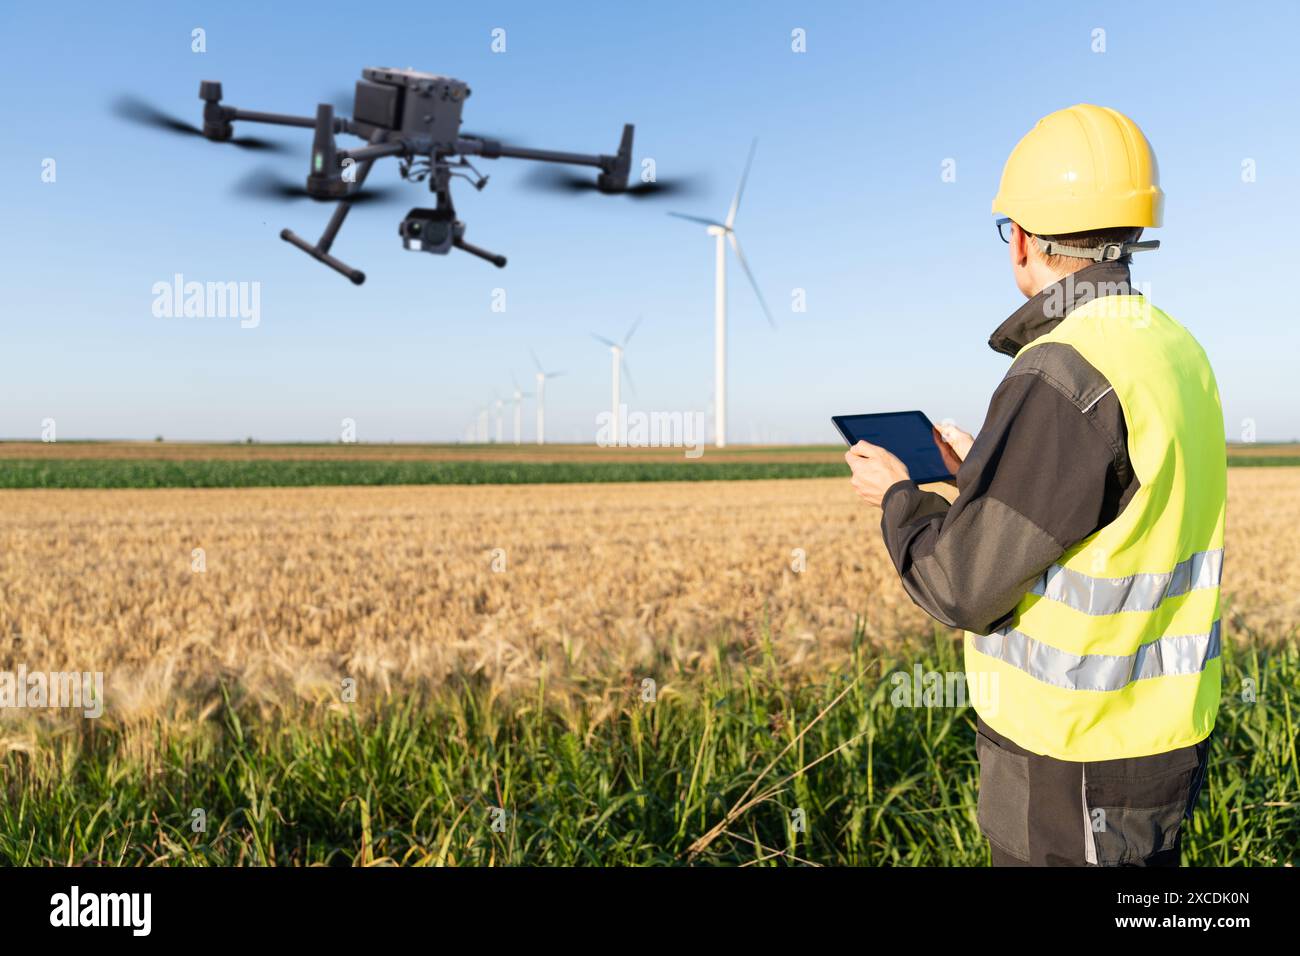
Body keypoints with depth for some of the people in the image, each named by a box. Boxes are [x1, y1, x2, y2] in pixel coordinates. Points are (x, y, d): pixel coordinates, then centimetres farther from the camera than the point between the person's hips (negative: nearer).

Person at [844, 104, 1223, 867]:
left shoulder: (1066, 377, -25)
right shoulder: (1177, 351, 4)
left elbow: (963, 589, -22)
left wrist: (898, 498, -4)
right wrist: (992, 472, 18)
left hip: (1077, 763, -9)